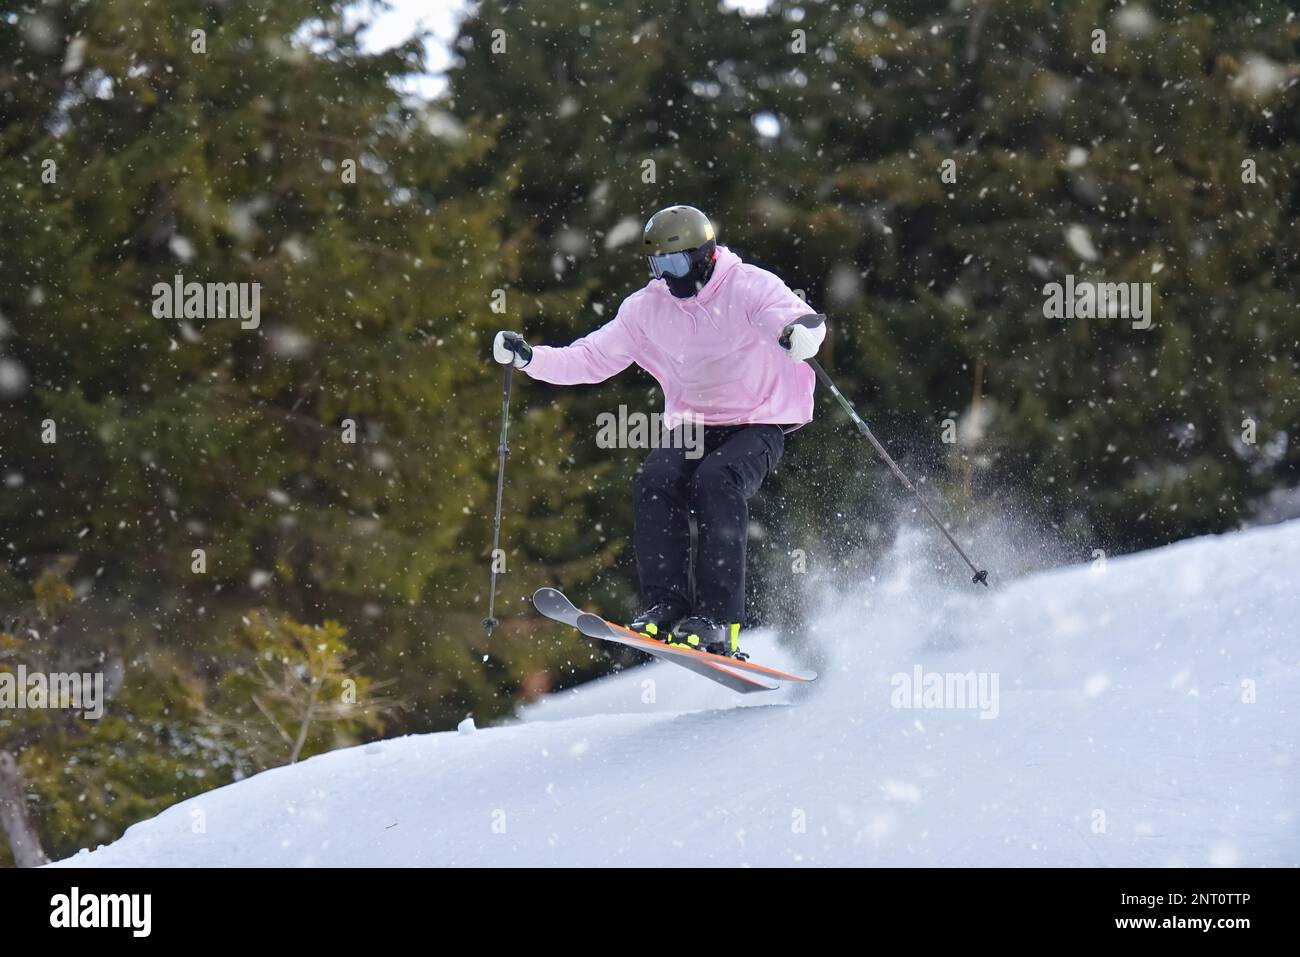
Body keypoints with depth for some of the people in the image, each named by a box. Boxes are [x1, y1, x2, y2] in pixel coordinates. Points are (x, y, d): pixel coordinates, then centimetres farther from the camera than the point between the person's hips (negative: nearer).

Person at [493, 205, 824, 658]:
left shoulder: (748, 287, -13)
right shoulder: (647, 307, 1)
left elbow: (801, 318, -30)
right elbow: (589, 359, 3)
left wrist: (801, 332, -55)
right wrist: (529, 357, -12)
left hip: (758, 425, -5)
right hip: (691, 427, 5)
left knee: (716, 480, -32)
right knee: (656, 479, -25)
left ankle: (718, 621, -32)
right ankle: (664, 607, -22)